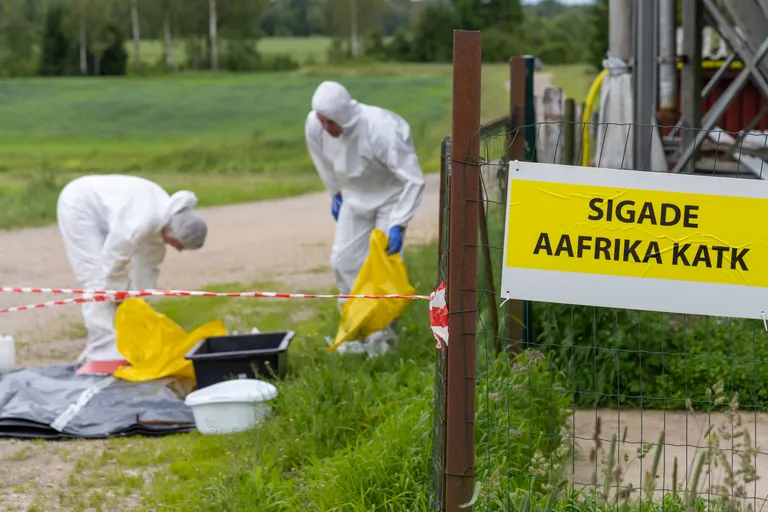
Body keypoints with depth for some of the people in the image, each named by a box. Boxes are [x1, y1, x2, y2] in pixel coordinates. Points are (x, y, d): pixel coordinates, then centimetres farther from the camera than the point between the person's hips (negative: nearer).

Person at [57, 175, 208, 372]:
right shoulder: (142, 222, -36)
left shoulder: (166, 216, -8)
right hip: (78, 205, -9)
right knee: (100, 280, -13)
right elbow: (113, 261, -26)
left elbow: (148, 265, 2)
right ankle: (105, 355, -12)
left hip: (98, 208, 9)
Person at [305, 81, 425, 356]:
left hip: (391, 194, -5)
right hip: (355, 196, 5)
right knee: (343, 260, 0)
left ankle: (383, 334, 7)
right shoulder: (314, 125, -21)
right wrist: (335, 193, 11)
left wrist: (398, 224, -35)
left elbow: (414, 180, -31)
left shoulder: (380, 130, -37)